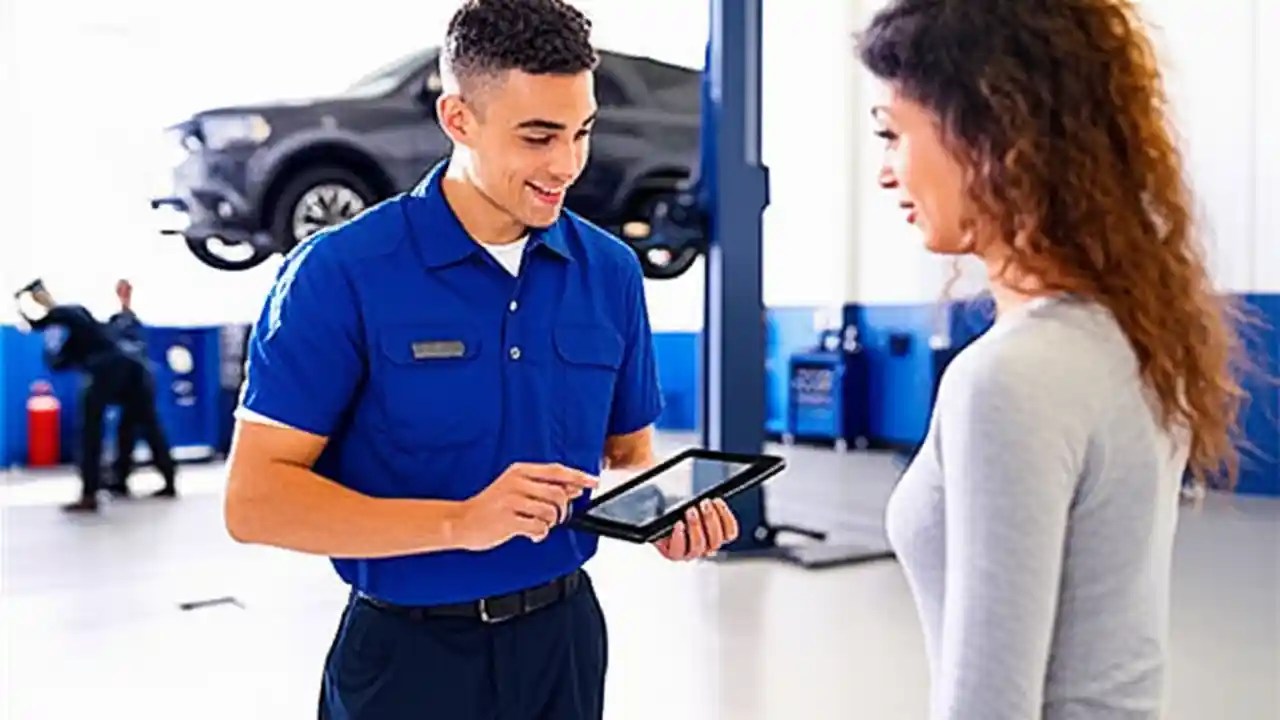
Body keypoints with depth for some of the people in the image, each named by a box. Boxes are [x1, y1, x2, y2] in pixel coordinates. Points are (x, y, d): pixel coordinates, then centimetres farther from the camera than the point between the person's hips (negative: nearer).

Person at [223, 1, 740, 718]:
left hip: (565, 635, 4)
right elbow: (256, 498, -18)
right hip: (407, 654, -4)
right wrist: (459, 523, -28)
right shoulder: (341, 270, -15)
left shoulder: (611, 270, -2)